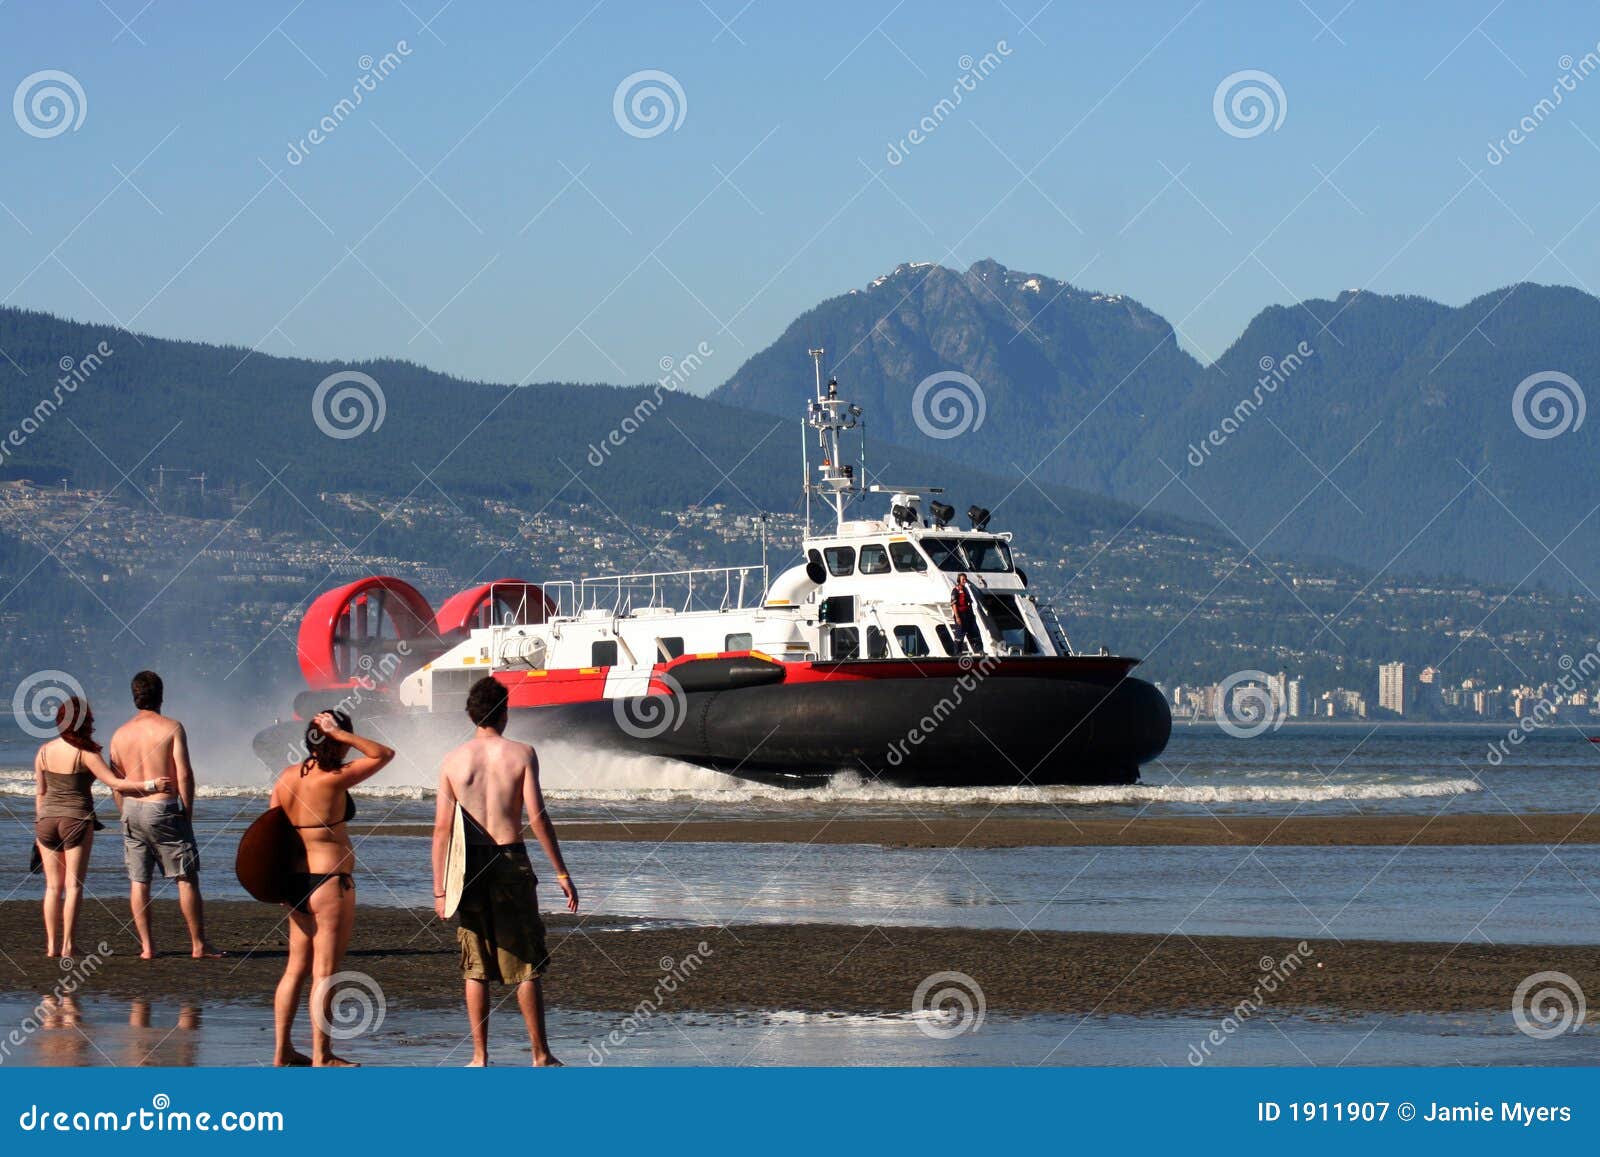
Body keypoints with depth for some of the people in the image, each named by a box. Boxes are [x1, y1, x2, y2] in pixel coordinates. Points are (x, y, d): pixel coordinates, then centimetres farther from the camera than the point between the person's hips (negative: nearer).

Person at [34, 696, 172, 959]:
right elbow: (115, 783, -15)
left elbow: (40, 793, 9)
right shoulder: (85, 753, -11)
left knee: (53, 885, 10)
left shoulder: (43, 752, 2)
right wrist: (151, 785, -13)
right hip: (77, 818, -4)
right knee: (74, 884, 0)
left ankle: (52, 944, 8)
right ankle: (68, 945, -5)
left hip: (47, 819, 4)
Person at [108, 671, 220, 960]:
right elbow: (184, 775, -11)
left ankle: (146, 946, 7)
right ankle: (199, 944, 3)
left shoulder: (120, 734, 6)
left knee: (138, 881, 8)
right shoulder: (171, 728, -7)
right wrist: (187, 813, -3)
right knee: (187, 878, 3)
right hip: (164, 809, -4)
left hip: (132, 810, 4)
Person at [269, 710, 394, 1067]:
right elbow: (384, 754, -11)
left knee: (296, 968, 13)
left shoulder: (287, 776, 6)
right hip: (330, 881, -8)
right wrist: (340, 733, -13)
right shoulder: (333, 779, -15)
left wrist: (283, 885, 19)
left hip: (296, 881, 8)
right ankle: (322, 1056, 1)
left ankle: (282, 1051, 16)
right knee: (324, 972, -2)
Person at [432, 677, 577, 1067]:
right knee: (526, 964, 5)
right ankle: (540, 1054, 6)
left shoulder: (454, 760, 2)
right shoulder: (520, 754, -3)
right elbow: (538, 817, -9)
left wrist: (439, 889, 4)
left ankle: (480, 1056, 7)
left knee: (476, 967, 8)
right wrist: (561, 873, -4)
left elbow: (441, 829, 0)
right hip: (512, 861, -2)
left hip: (470, 866, 2)